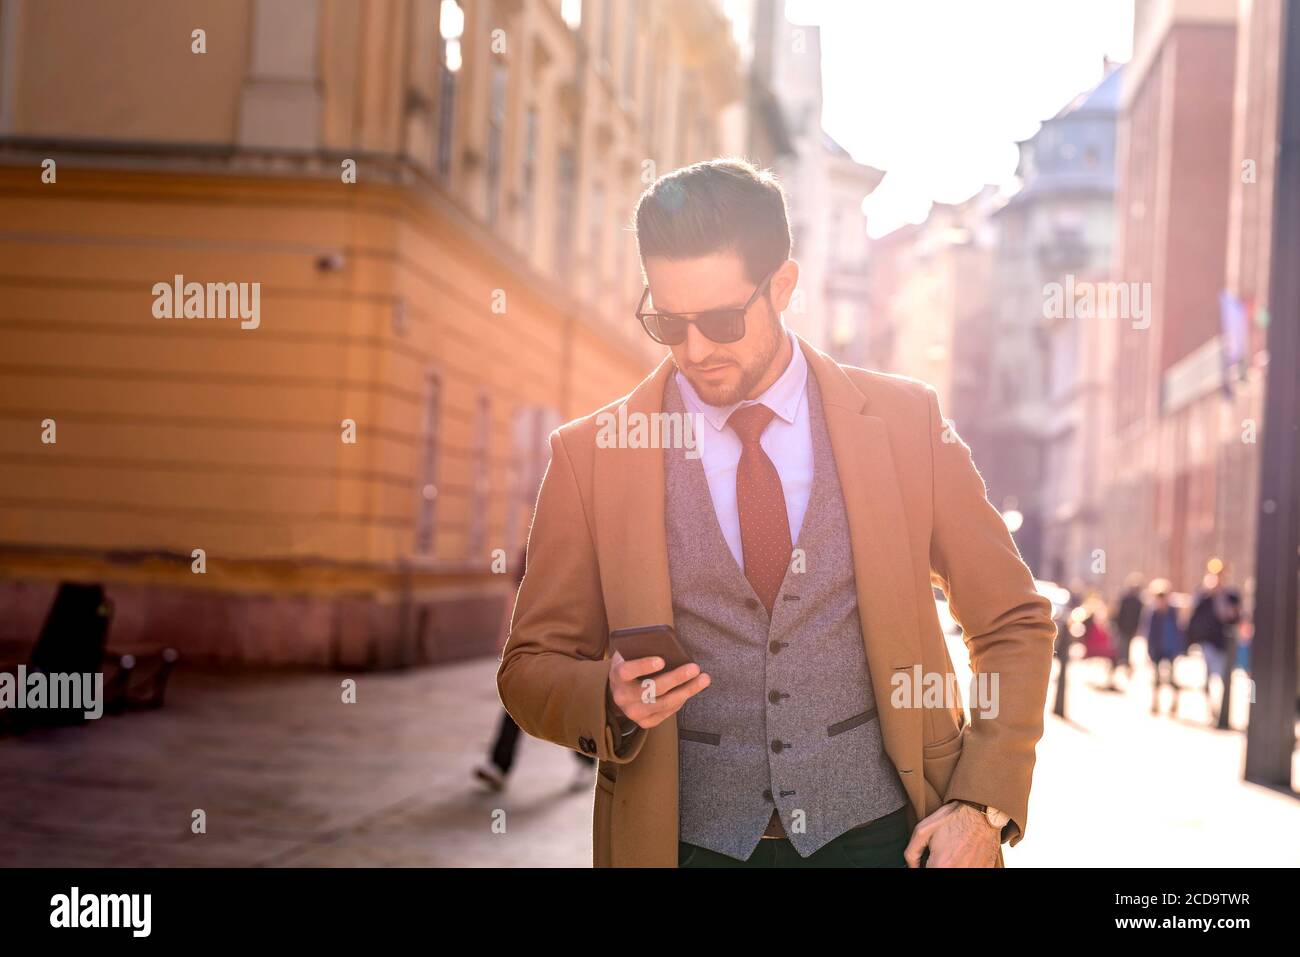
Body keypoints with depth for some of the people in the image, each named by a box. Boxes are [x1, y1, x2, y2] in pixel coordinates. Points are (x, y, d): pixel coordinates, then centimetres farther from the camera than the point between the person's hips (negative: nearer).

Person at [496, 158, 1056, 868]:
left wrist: (983, 808, -6)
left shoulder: (904, 421, -1)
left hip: (882, 834, 0)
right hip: (693, 844, 0)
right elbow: (531, 668, 4)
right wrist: (612, 700, -18)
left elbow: (1014, 626, 5)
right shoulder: (589, 454, -2)